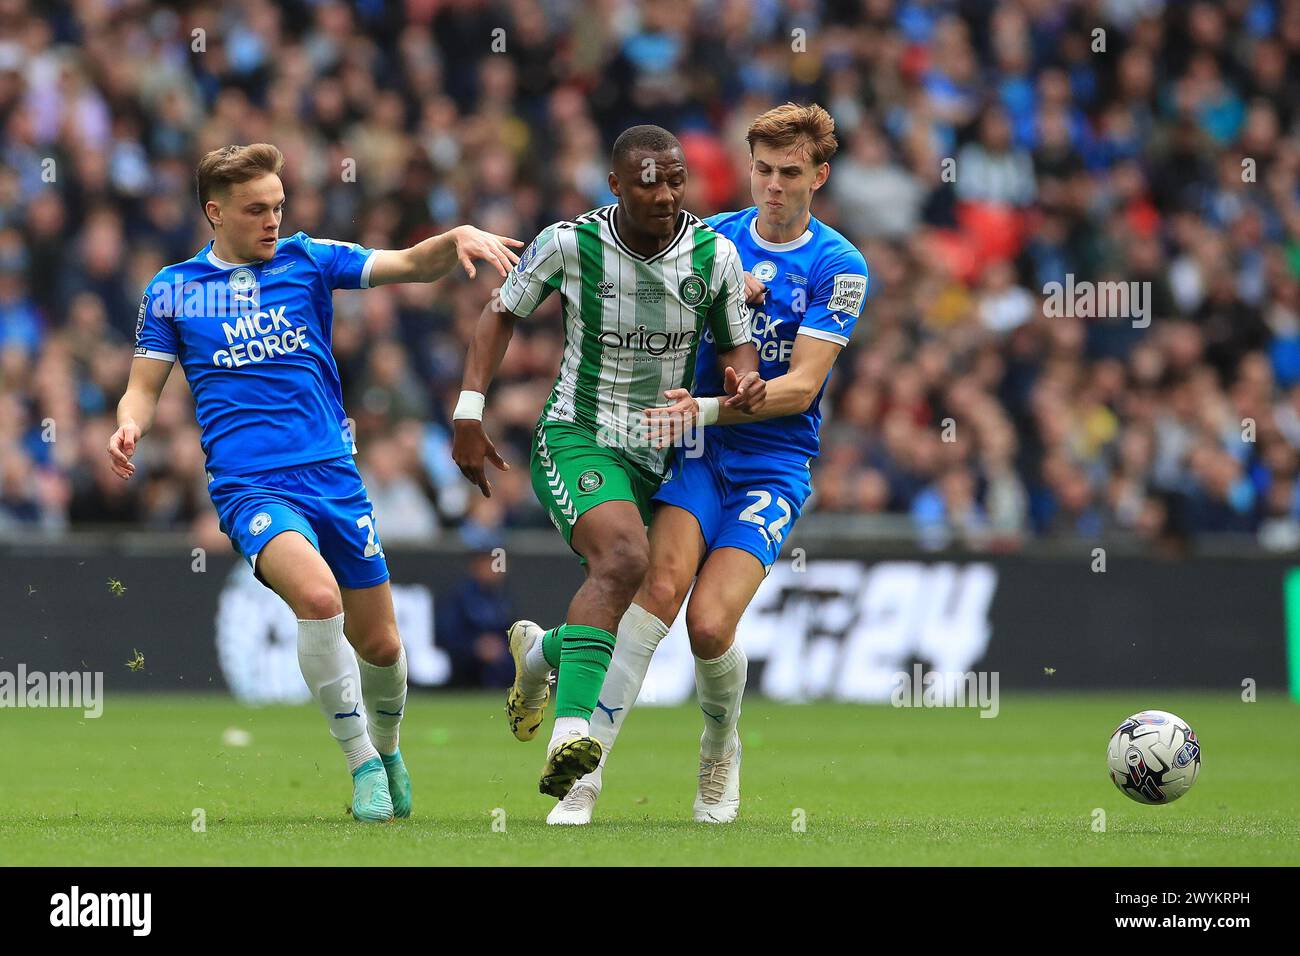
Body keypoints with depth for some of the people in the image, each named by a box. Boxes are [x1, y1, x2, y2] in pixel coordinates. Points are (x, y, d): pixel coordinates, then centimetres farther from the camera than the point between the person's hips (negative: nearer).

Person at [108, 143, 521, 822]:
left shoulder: (307, 260, 7)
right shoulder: (171, 291, 6)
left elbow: (411, 264, -1)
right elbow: (144, 388, 11)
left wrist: (458, 238, -22)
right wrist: (130, 425, -12)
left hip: (334, 477, 3)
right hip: (249, 486, -3)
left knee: (379, 643, 6)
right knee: (317, 595, -30)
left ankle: (386, 749, 38)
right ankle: (361, 763, -16)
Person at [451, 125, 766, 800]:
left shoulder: (715, 255, -6)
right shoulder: (569, 243, -13)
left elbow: (734, 344, 8)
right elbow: (503, 313, 2)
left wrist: (743, 381, -16)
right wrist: (469, 413, -4)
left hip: (659, 456, 5)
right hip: (576, 438, -5)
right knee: (624, 559, -32)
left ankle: (538, 653, 47)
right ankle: (569, 735, -38)